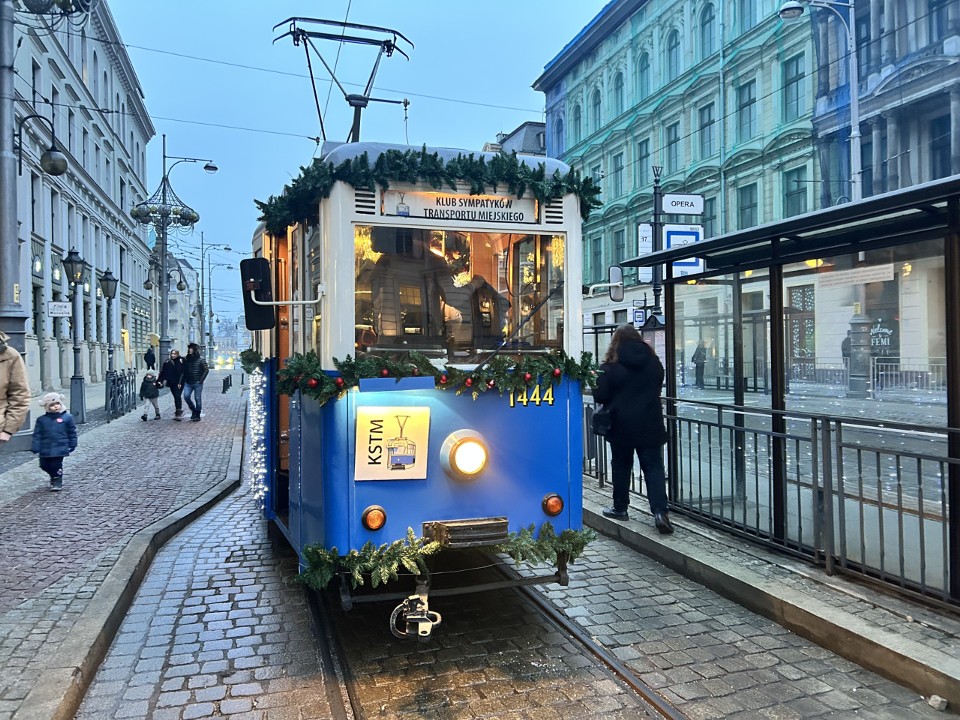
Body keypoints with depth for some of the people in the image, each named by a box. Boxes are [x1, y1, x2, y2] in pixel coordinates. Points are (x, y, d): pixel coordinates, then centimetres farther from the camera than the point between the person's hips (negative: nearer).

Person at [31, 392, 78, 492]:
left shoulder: (67, 417, -2)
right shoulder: (41, 420, 3)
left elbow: (72, 433, 4)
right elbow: (37, 434, 5)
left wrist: (72, 445, 4)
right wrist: (35, 447, 0)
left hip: (60, 448, -3)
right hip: (45, 449, 3)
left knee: (56, 465, -3)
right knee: (44, 465, 11)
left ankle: (58, 481, 17)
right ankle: (54, 477, 37)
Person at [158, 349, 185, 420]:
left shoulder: (181, 361, -4)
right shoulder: (168, 362, 9)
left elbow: (182, 373, -9)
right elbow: (163, 372, 7)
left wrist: (180, 382, -15)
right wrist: (160, 380, -2)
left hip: (179, 383, -5)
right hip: (171, 383, 5)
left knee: (178, 396, -13)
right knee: (176, 397, 11)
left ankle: (178, 413, -15)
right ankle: (178, 412, 19)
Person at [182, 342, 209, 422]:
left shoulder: (201, 360, -4)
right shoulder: (185, 359, 10)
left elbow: (206, 370, -6)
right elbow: (183, 371, 14)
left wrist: (201, 380, -11)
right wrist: (182, 381, 7)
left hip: (197, 383, -4)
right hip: (188, 383, 4)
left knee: (197, 399, -1)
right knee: (186, 397, -8)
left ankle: (197, 415, 9)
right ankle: (193, 410, 15)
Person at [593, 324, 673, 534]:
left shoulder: (610, 365, -10)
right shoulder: (653, 361, 2)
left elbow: (600, 396, -9)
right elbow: (658, 387, 15)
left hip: (621, 424, -2)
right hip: (650, 423, 2)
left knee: (621, 466, 13)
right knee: (654, 466, 4)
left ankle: (620, 508, 23)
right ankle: (660, 511, -8)